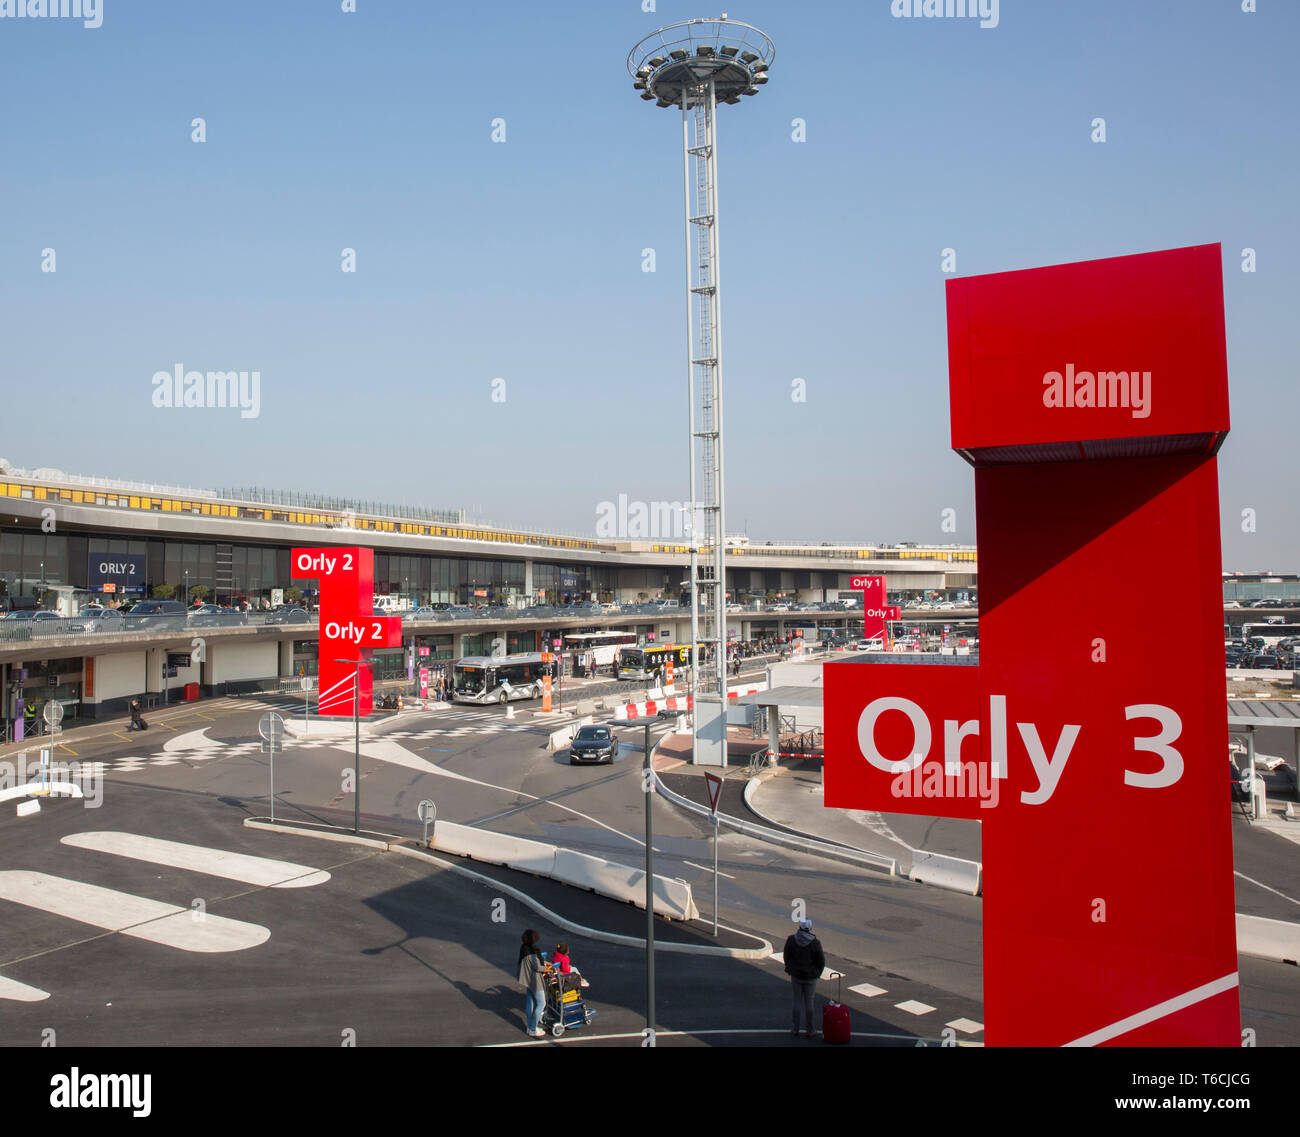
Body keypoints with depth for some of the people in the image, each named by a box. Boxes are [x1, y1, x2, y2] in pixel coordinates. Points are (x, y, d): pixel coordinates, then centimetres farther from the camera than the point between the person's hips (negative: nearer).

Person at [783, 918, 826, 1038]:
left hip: (796, 975, 1)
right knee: (809, 1001, 9)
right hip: (810, 977, -1)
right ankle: (809, 1030, 14)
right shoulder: (815, 942, -14)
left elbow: (786, 956, 0)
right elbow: (821, 961, -8)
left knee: (797, 1001, 11)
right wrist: (817, 974, 8)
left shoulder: (791, 940, -10)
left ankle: (796, 1028, 15)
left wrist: (790, 969, 15)